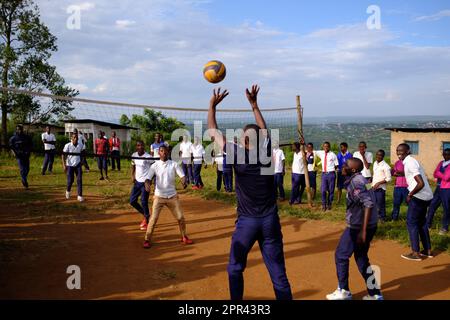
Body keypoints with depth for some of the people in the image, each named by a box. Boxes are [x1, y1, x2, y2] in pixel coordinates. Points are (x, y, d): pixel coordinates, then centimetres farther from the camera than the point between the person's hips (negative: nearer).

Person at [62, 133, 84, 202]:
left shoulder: (80, 145, 0)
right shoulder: (67, 145, -11)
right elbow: (63, 155, -9)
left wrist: (82, 161, 17)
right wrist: (64, 165, -16)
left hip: (78, 164, 2)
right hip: (70, 165, -2)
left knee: (79, 180, -7)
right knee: (70, 180, 2)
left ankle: (80, 196, -4)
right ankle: (68, 191, 34)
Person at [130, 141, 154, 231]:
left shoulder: (148, 157, -17)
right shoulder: (134, 155, 2)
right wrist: (132, 175, 4)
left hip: (145, 182, -7)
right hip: (137, 181, 7)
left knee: (144, 202, -6)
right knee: (132, 201, 9)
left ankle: (147, 221, 12)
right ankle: (145, 215, 29)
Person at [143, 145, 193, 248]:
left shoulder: (174, 164, 1)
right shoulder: (155, 165, -3)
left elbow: (182, 175, -7)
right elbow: (148, 178, -10)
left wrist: (184, 182, -29)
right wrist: (147, 184, -33)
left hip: (172, 196, 2)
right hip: (159, 196, -2)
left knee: (180, 217, 5)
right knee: (153, 218, -7)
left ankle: (184, 237, 24)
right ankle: (147, 240, 6)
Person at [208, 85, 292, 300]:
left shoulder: (238, 155, -9)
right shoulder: (267, 152, -2)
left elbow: (213, 132, 3)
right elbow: (263, 130, 20)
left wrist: (212, 106, 12)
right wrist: (254, 104, 27)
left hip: (247, 221, -3)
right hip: (270, 220, 3)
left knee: (235, 269, 15)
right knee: (278, 272, 6)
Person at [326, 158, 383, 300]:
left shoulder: (356, 182, -19)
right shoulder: (358, 179, 11)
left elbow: (369, 204, -27)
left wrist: (363, 230, -28)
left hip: (358, 226, -9)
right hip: (369, 225, 10)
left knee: (341, 255, 6)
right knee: (361, 257, 19)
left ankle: (343, 291, 18)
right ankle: (374, 294, 24)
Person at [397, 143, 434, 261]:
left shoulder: (410, 163, -18)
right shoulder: (411, 161, 12)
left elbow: (421, 183, -25)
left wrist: (410, 195, -14)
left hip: (419, 197, -10)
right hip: (426, 196, 10)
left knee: (411, 223, -1)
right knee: (421, 222, 18)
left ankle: (416, 253, 3)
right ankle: (428, 251, 25)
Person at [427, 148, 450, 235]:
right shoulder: (441, 163, 13)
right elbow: (435, 175, 6)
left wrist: (439, 173, -3)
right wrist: (442, 175, -11)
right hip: (438, 188, 7)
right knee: (432, 206, 10)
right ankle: (428, 224, 20)